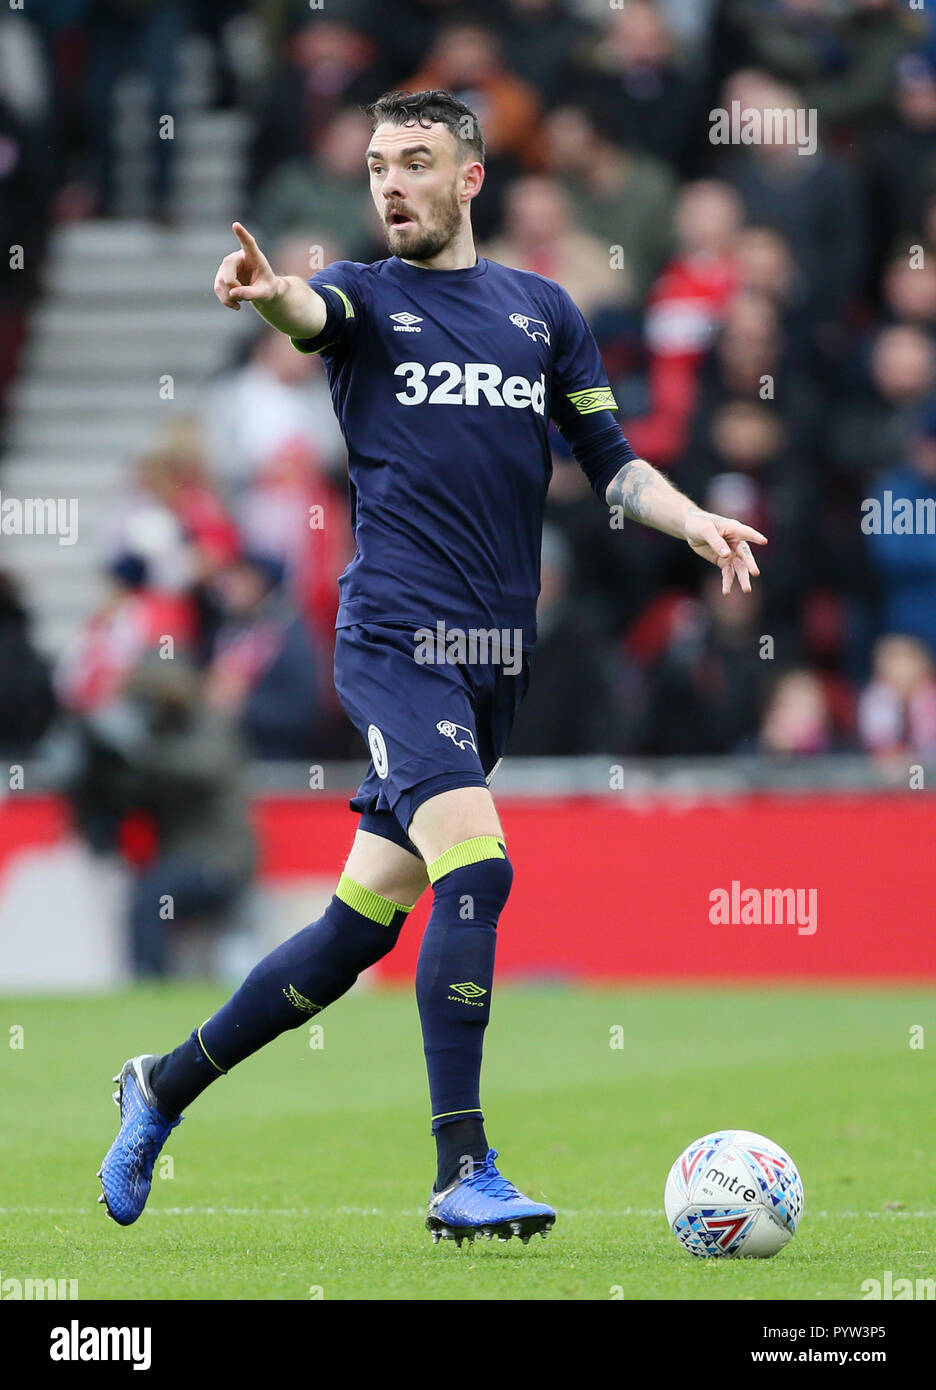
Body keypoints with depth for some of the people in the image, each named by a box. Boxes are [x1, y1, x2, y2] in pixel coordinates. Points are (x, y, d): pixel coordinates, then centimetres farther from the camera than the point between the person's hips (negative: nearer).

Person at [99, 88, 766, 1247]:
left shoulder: (542, 311, 16)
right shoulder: (366, 295, 4)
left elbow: (610, 461, 19)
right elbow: (314, 313, -20)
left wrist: (693, 522, -1)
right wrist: (269, 294, -44)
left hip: (498, 655, 5)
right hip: (395, 638, -5)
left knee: (361, 923, 8)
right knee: (475, 869, -23)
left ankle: (166, 1085, 26)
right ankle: (463, 1178, -20)